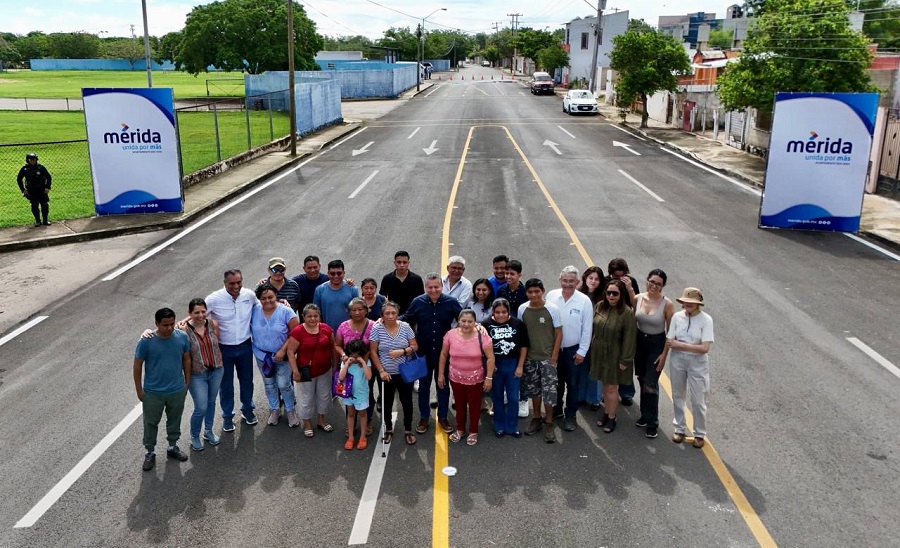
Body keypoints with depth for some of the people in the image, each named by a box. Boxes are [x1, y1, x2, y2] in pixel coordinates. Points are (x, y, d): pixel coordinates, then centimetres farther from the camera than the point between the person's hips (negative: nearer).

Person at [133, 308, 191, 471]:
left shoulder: (182, 337, -12)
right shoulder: (146, 341, -20)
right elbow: (137, 366, -9)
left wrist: (187, 383, 7)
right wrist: (139, 390, -5)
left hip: (177, 391, 3)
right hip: (153, 393, -2)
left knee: (174, 421, 21)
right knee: (151, 424, 15)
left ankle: (172, 447, 44)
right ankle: (150, 453, 35)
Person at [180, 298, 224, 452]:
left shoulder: (213, 325, -9)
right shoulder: (184, 331, -20)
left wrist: (219, 363, 7)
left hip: (216, 371, 4)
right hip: (197, 375, -4)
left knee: (211, 402, 21)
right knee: (201, 408, -1)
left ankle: (209, 431, 44)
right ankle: (194, 436, 26)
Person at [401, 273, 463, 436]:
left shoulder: (451, 302, -9)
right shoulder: (417, 302, -6)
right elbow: (406, 319, 3)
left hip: (444, 353, 0)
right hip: (423, 353, 0)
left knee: (443, 385, 14)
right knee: (424, 386, 14)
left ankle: (443, 418, 30)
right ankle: (424, 418, 30)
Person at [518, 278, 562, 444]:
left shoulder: (552, 309, -11)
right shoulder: (522, 309, -3)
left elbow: (558, 334, -6)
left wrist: (554, 357, -8)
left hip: (547, 358, -3)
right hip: (529, 358, 3)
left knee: (549, 391, -2)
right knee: (533, 390, 15)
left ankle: (548, 424, 13)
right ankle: (536, 419, 31)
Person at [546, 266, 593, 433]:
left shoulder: (584, 301, -12)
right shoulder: (551, 296, -6)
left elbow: (587, 329, -8)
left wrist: (582, 351, -7)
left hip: (573, 350, -2)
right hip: (553, 348, 2)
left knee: (573, 384, 9)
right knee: (556, 382, 18)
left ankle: (570, 416, 24)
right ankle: (556, 409, 37)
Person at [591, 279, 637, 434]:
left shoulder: (627, 312, -18)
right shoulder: (600, 306, -2)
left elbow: (629, 338, -15)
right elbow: (593, 327, 8)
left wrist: (625, 360, -14)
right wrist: (592, 346, 8)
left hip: (614, 355, -4)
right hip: (599, 352, 5)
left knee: (611, 387, 7)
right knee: (604, 385, 17)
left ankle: (611, 418, 23)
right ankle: (606, 413, 33)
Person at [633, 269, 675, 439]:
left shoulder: (667, 304, -15)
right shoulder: (638, 298, -5)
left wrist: (665, 352, -11)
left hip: (657, 344, -4)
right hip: (640, 341, 4)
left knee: (650, 384, -4)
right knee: (643, 381, 15)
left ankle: (652, 423, 9)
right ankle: (645, 415, 32)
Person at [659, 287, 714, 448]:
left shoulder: (706, 320, -16)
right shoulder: (677, 316, -8)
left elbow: (705, 348, -21)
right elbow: (669, 341, -3)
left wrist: (680, 345, -20)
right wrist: (663, 359, 2)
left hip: (697, 363, -3)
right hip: (677, 360, 3)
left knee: (698, 401, 7)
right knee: (677, 397, 17)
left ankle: (699, 434, 27)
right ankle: (679, 429, 36)